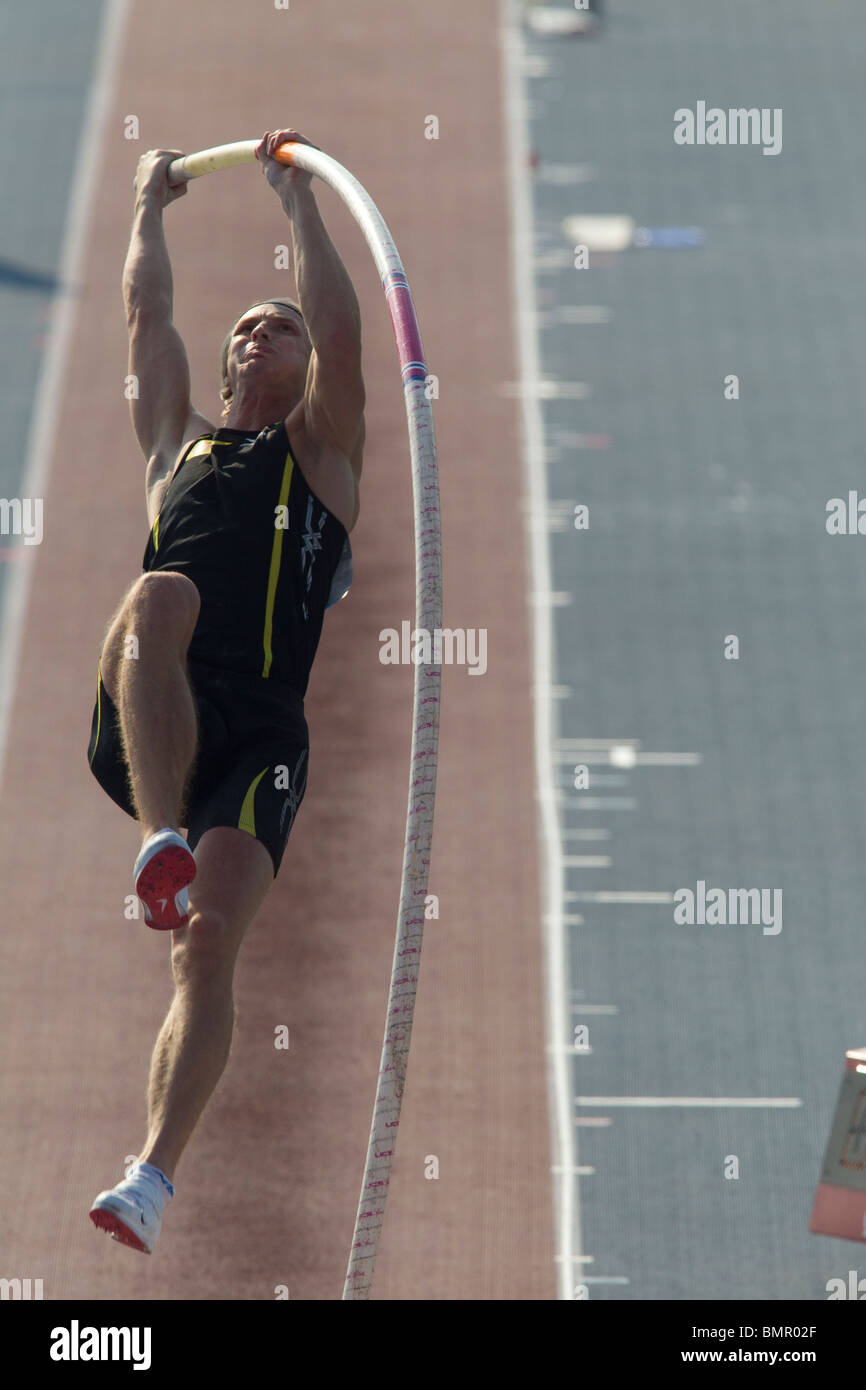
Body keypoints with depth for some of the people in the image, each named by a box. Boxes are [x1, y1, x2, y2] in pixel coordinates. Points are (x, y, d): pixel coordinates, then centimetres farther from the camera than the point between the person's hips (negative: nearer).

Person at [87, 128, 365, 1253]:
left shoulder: (320, 453, 24)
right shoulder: (178, 444, 31)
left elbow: (342, 329, 12)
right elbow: (147, 316, 29)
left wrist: (298, 199, 19)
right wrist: (150, 206, 38)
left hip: (255, 732, -1)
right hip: (143, 727, 1)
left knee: (210, 945, -18)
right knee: (158, 598, -33)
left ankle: (155, 1176, -25)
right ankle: (162, 840, -46)